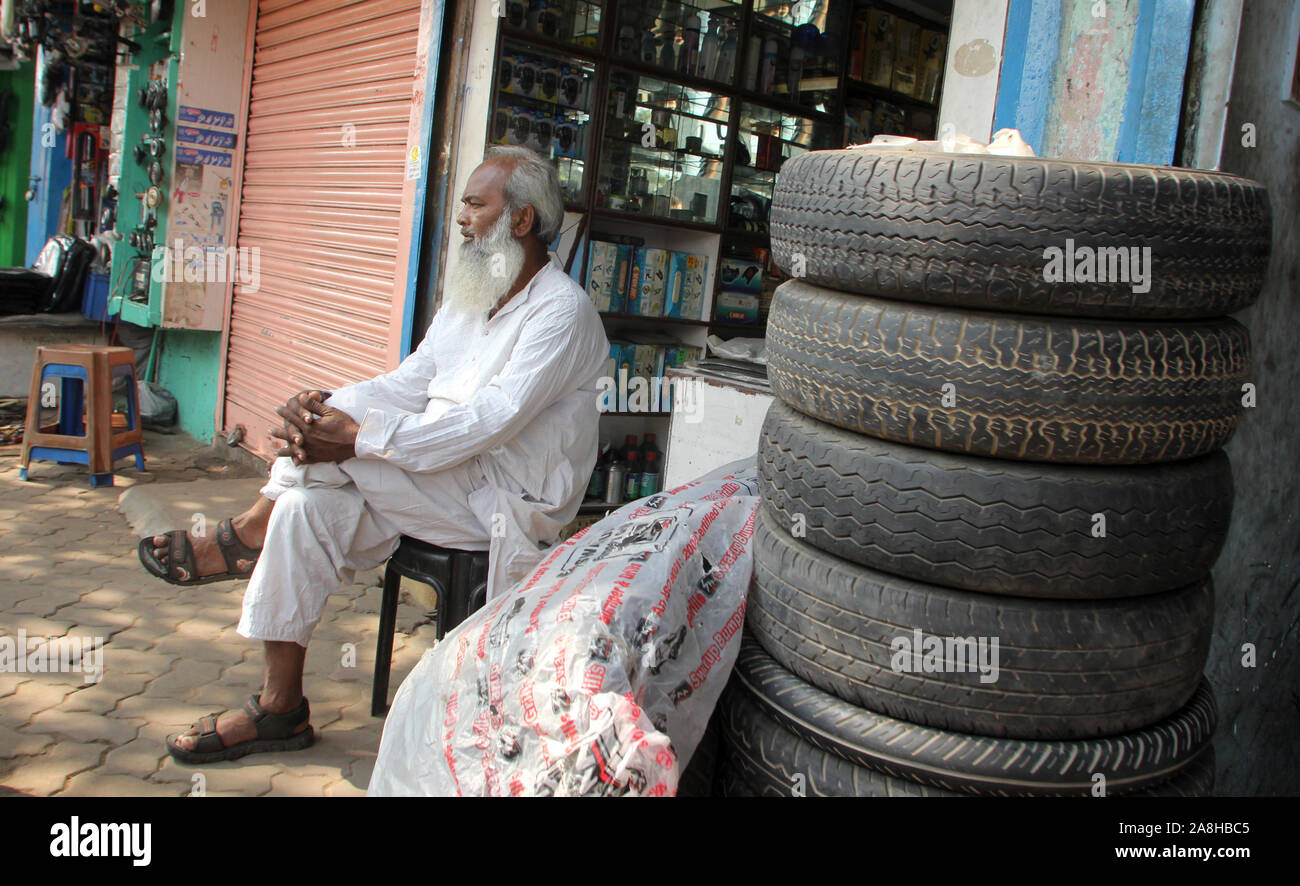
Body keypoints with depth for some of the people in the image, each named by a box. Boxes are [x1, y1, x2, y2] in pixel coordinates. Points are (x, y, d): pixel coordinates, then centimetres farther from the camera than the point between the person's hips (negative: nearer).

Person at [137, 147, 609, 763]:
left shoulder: (562, 311, -15)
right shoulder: (468, 292, 14)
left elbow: (491, 422, -26)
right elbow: (412, 382, 8)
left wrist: (360, 439, -30)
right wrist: (329, 405, -13)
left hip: (510, 504, -8)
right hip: (446, 483, 8)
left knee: (337, 436, -24)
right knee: (307, 506, -12)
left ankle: (241, 540, -1)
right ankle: (279, 709, -6)